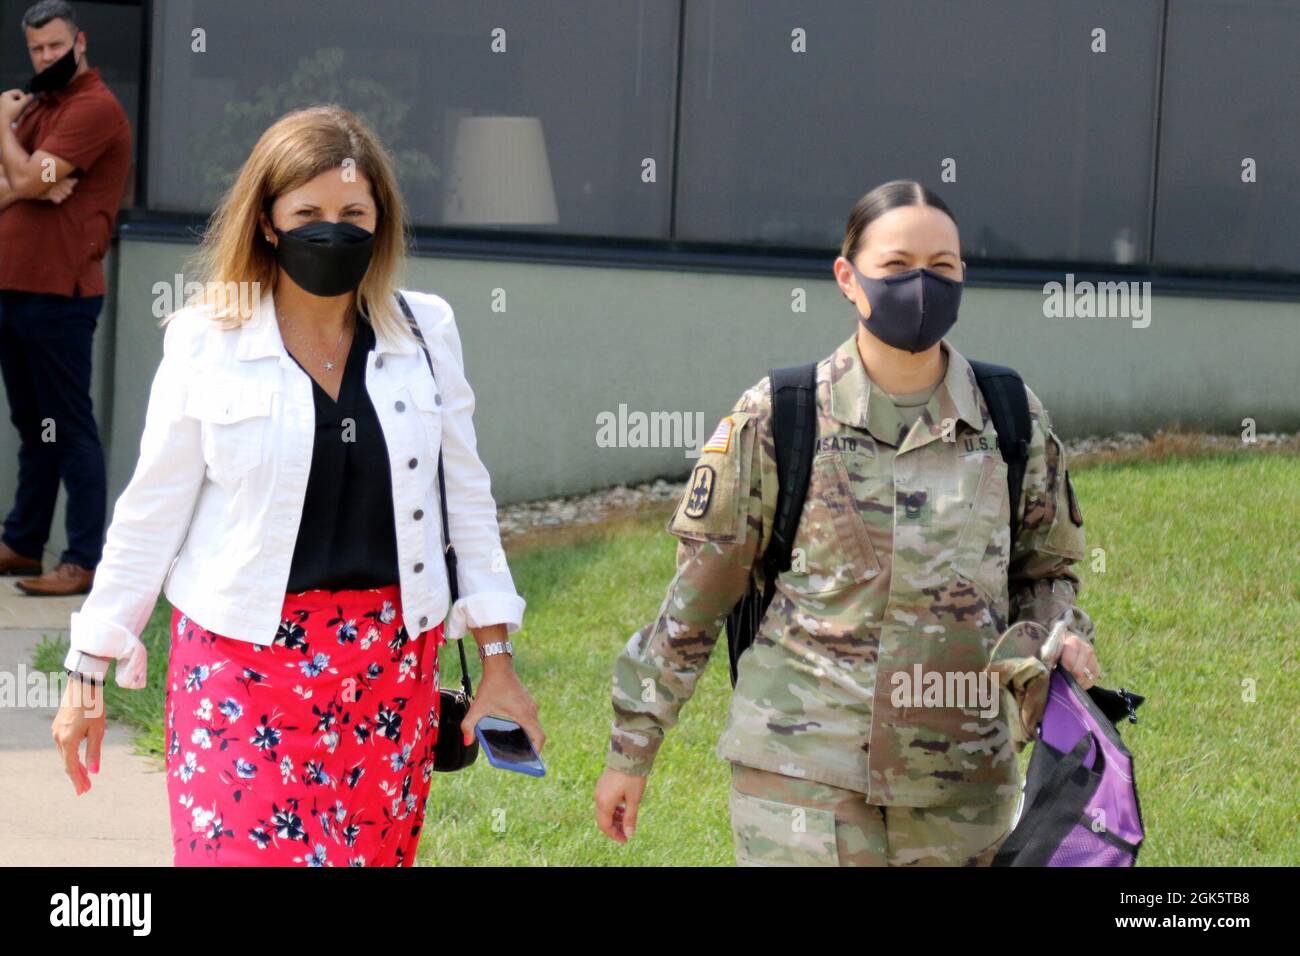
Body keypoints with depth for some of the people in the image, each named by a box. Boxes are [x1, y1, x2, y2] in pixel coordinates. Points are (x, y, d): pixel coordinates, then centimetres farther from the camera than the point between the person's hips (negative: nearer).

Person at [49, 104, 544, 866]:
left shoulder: (426, 332, 4)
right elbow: (152, 513, 2)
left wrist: (497, 658, 8)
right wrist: (90, 670, 2)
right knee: (240, 851, -9)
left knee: (374, 850, 4)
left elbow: (465, 496, 9)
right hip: (245, 658, -2)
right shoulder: (208, 341, -2)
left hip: (392, 660, 2)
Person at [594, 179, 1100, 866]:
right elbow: (697, 593, 3)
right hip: (805, 773, -3)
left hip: (960, 782, 3)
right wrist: (632, 747, 5)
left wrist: (1059, 637, -6)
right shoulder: (775, 420, -3)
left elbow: (1043, 571, 17)